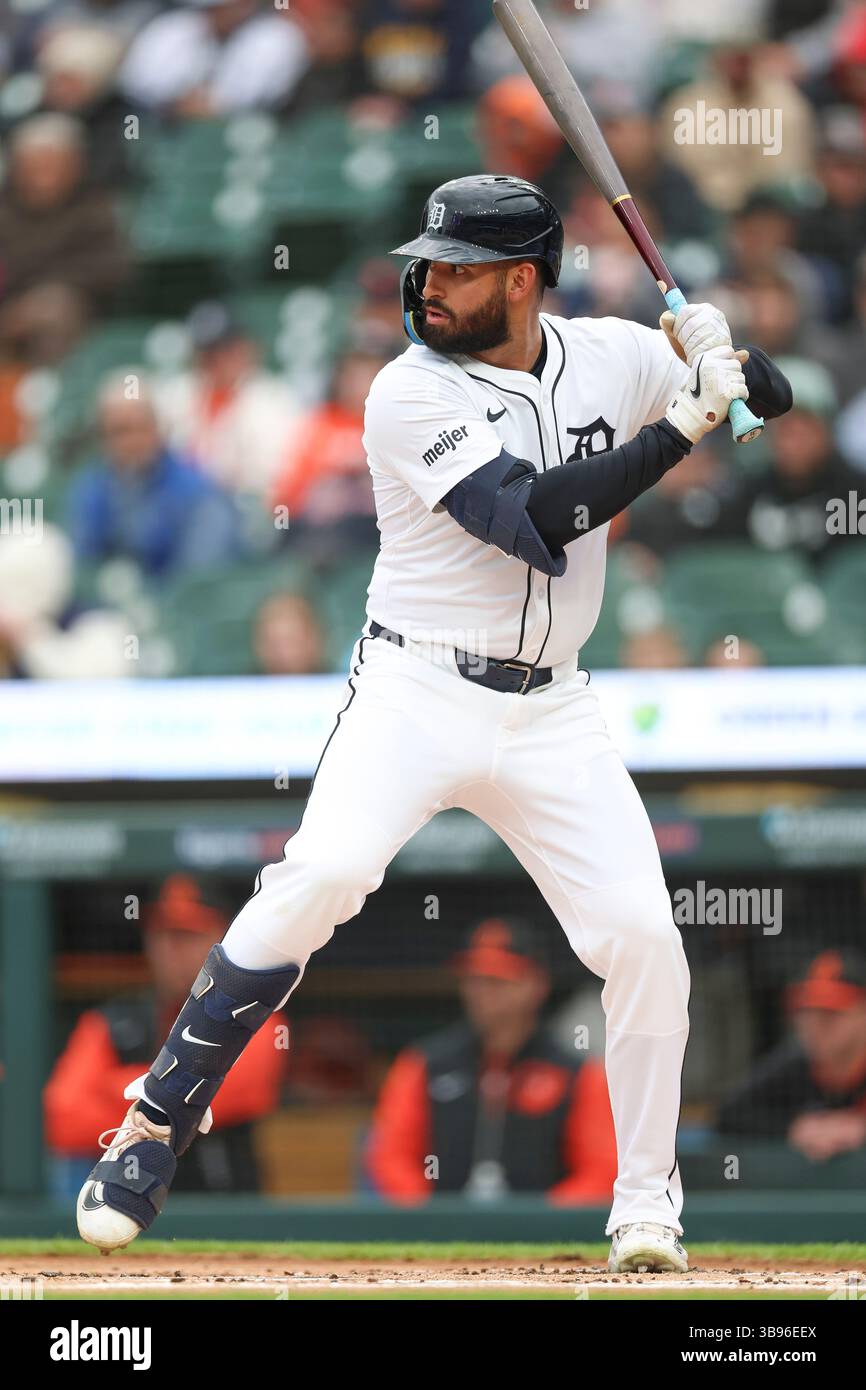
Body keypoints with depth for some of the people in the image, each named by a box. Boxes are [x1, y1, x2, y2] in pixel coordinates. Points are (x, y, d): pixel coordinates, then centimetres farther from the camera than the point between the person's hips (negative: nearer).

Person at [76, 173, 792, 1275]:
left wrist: (726, 364, -8)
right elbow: (534, 521, -21)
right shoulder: (412, 395, -10)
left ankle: (646, 1200, 10)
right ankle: (158, 1123, -18)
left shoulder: (612, 356, 5)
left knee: (643, 936, -8)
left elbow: (770, 398, 16)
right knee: (324, 874, -26)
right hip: (418, 690, -4)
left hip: (551, 715, 4)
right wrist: (679, 429, -21)